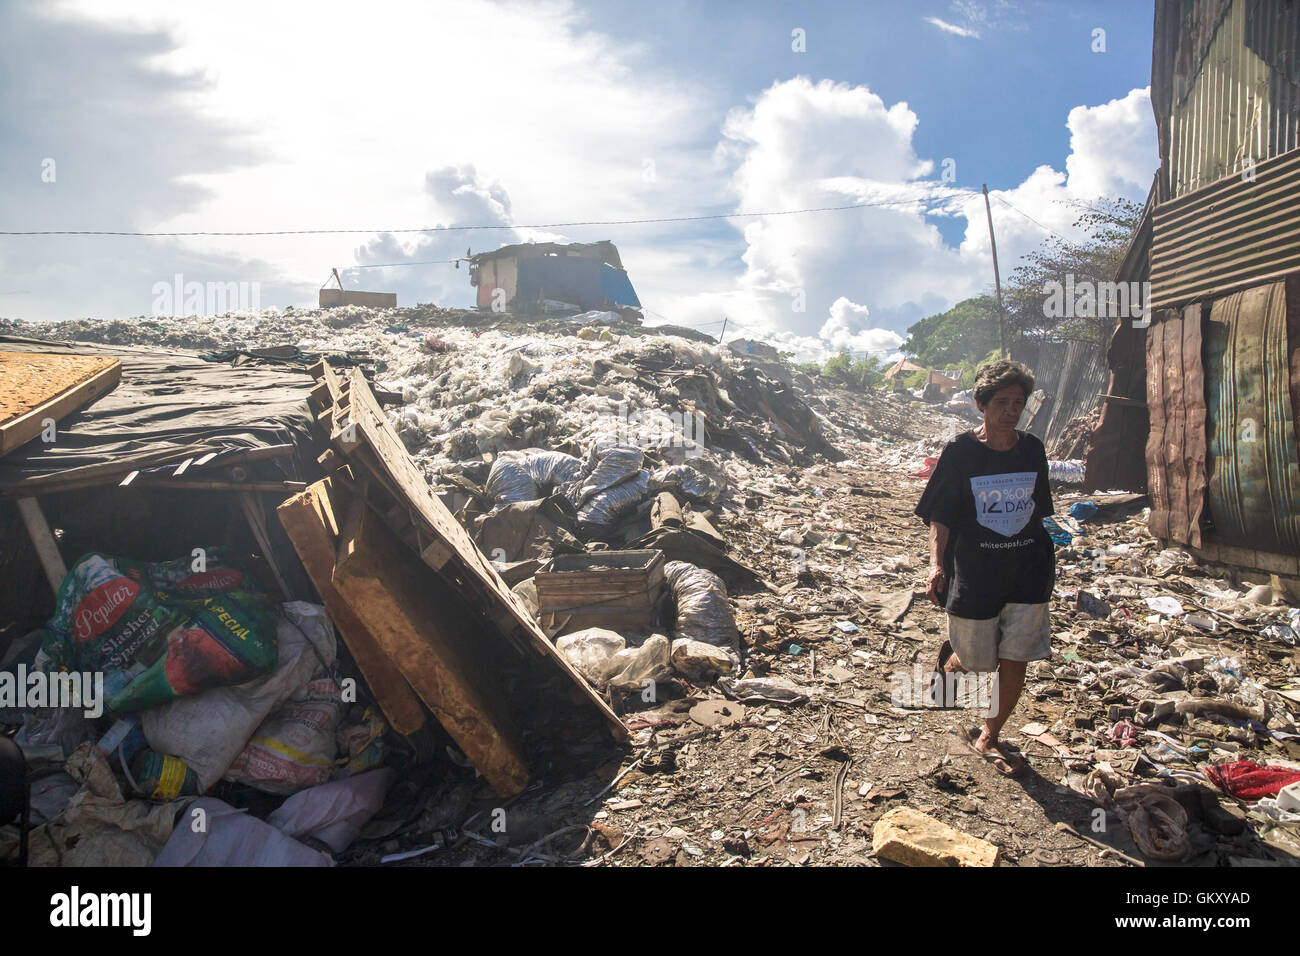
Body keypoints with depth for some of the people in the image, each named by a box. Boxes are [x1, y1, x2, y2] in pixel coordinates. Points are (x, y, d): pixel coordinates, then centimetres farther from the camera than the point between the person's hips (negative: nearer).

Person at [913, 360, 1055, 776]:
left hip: (1027, 572, 3)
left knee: (1015, 661, 2)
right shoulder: (960, 452, -9)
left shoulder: (1032, 451, 3)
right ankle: (950, 659, 46)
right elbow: (940, 517, -9)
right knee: (978, 662, 8)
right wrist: (937, 564, -23)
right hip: (975, 572, -3)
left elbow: (1037, 513, 14)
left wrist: (1045, 567, 19)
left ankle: (988, 738, 22)